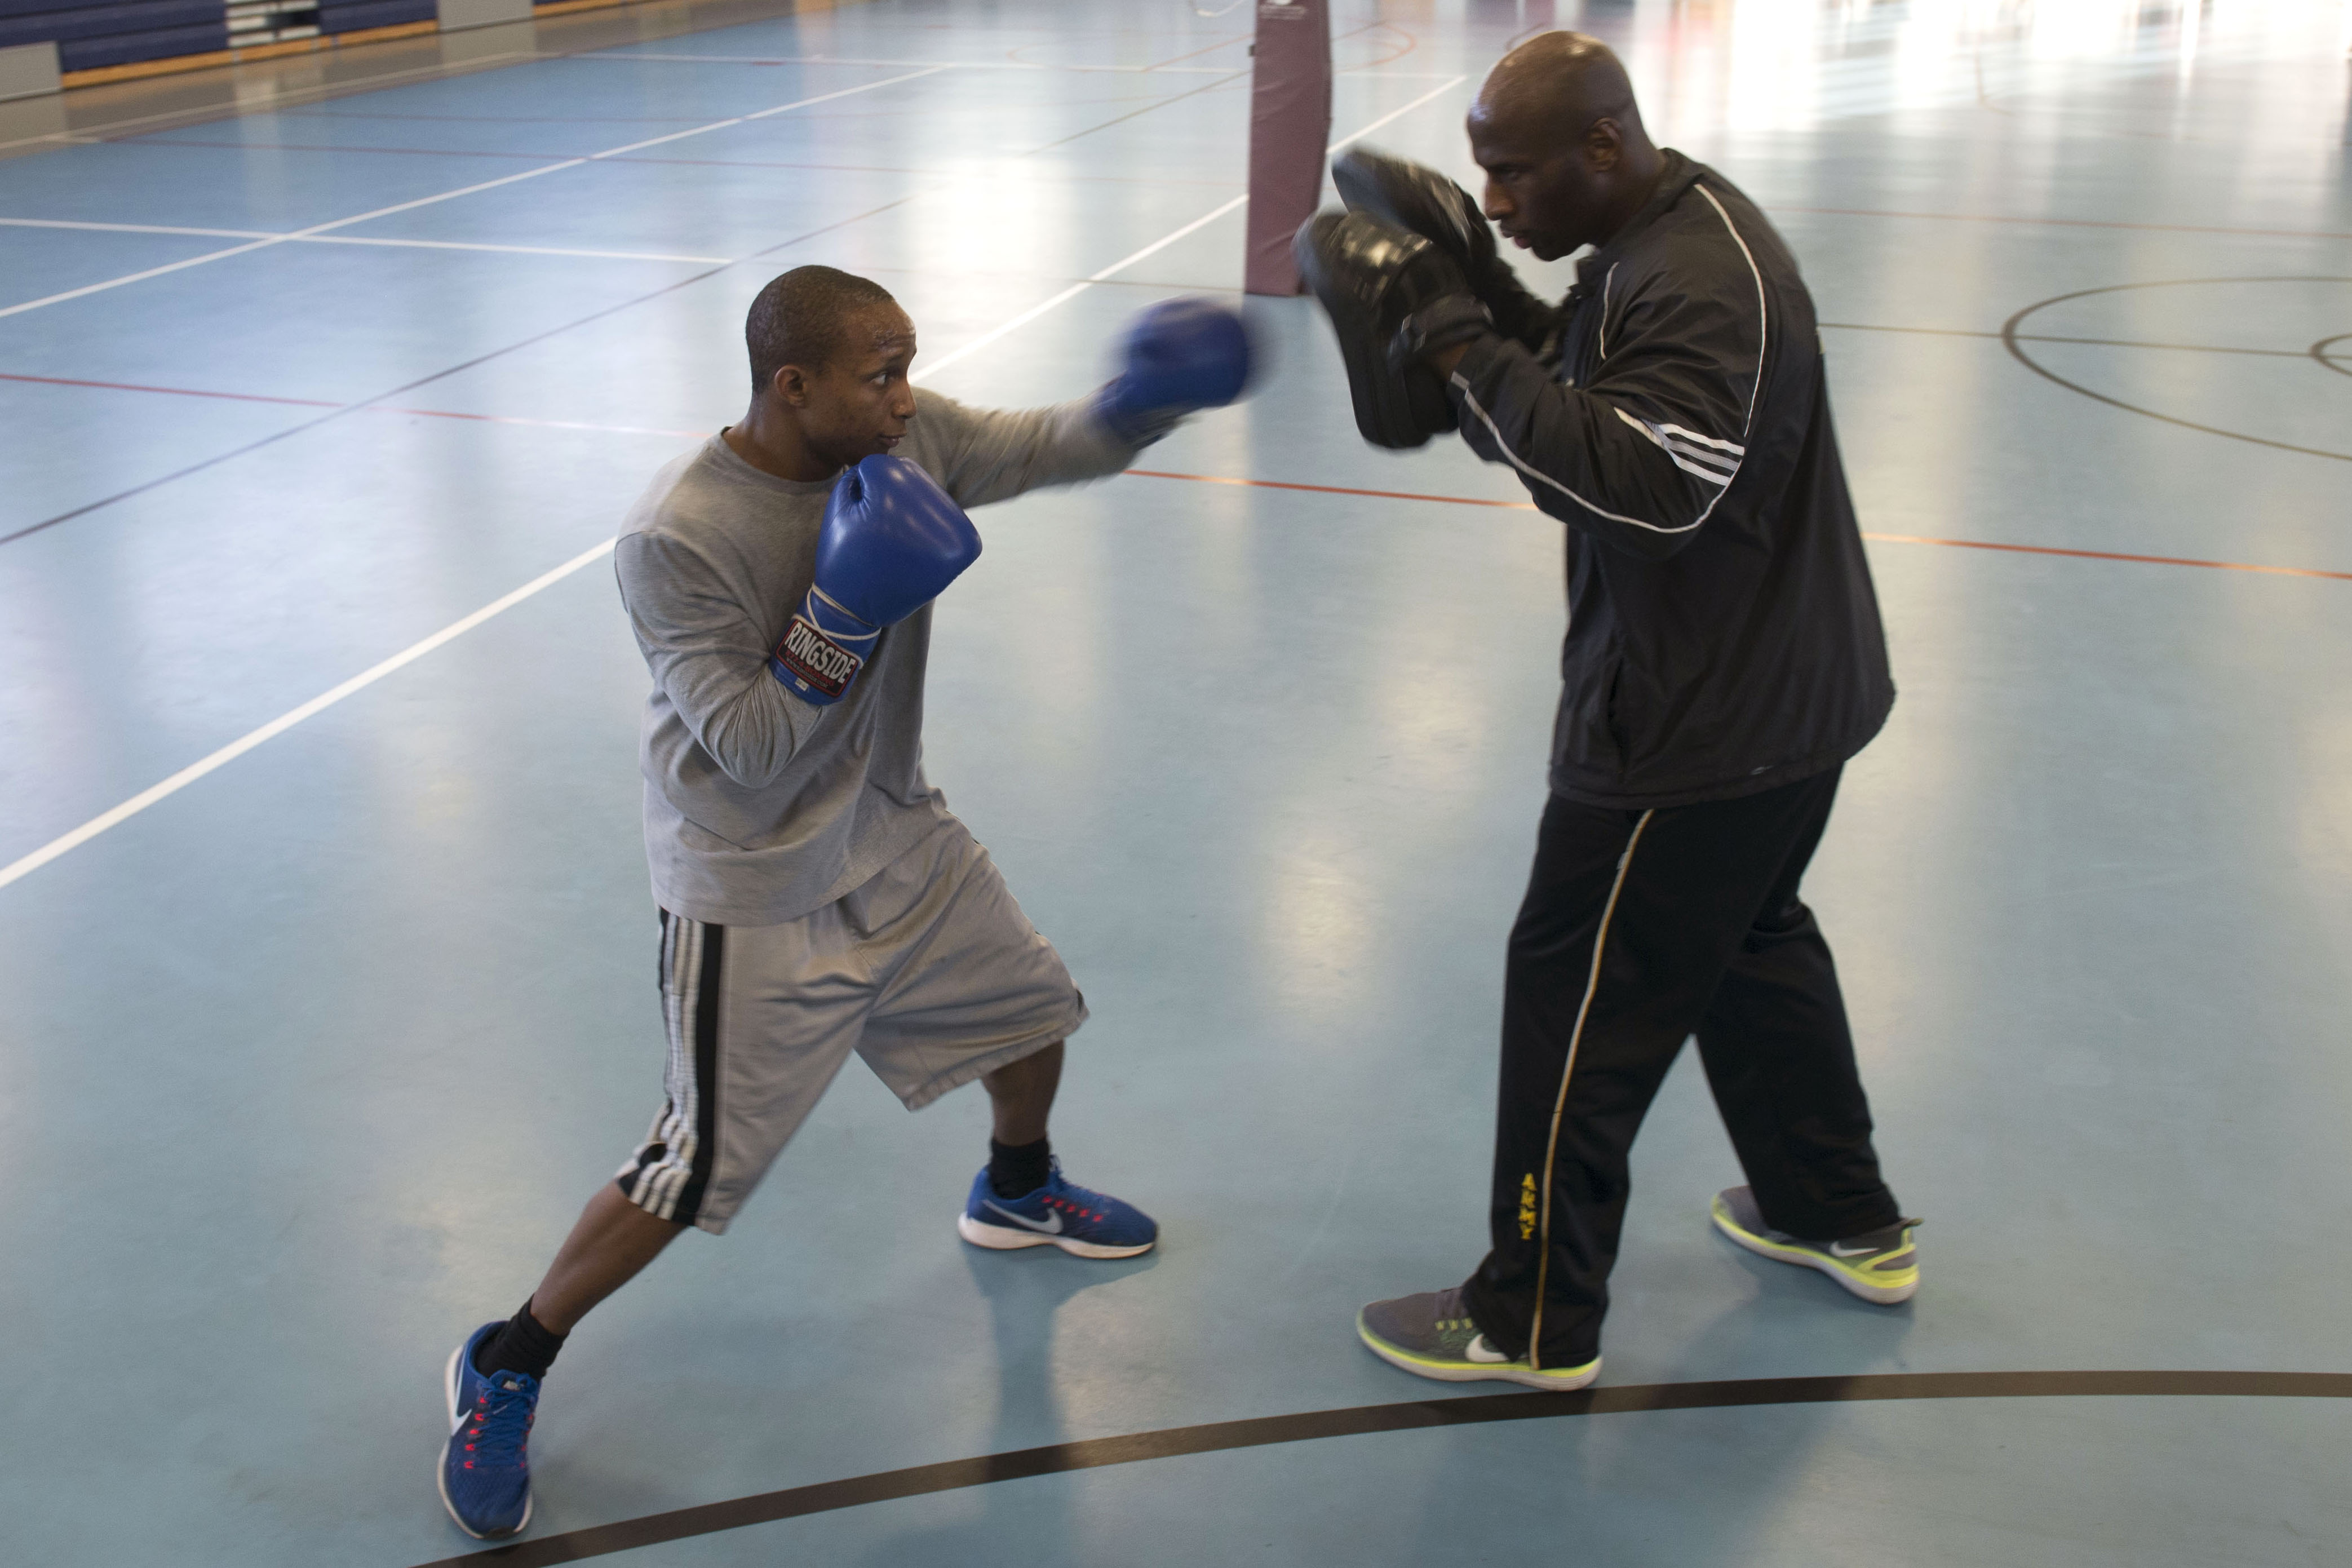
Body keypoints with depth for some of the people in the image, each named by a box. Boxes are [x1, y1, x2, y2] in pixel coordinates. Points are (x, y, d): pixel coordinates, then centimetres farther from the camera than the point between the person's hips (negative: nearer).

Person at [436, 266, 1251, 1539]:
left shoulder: (902, 439, -9)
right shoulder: (675, 540, -27)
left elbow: (1043, 448, -3)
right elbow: (754, 754, -25)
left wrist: (1140, 401, -23)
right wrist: (851, 607, -33)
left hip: (897, 839, 7)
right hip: (756, 898, -7)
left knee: (1033, 1009, 21)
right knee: (693, 1176, -3)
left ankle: (1017, 1192, 54)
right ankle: (504, 1369, 19)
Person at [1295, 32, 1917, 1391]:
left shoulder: (1702, 287, -25)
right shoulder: (1665, 236, 7)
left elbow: (1641, 480, -35)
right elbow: (1589, 390, 10)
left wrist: (1461, 348, -31)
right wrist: (1484, 300, -5)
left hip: (1704, 728, -11)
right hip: (1784, 692, 11)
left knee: (1577, 999, 1)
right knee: (1751, 941, 26)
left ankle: (1534, 1323, 16)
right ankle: (1846, 1222, 44)